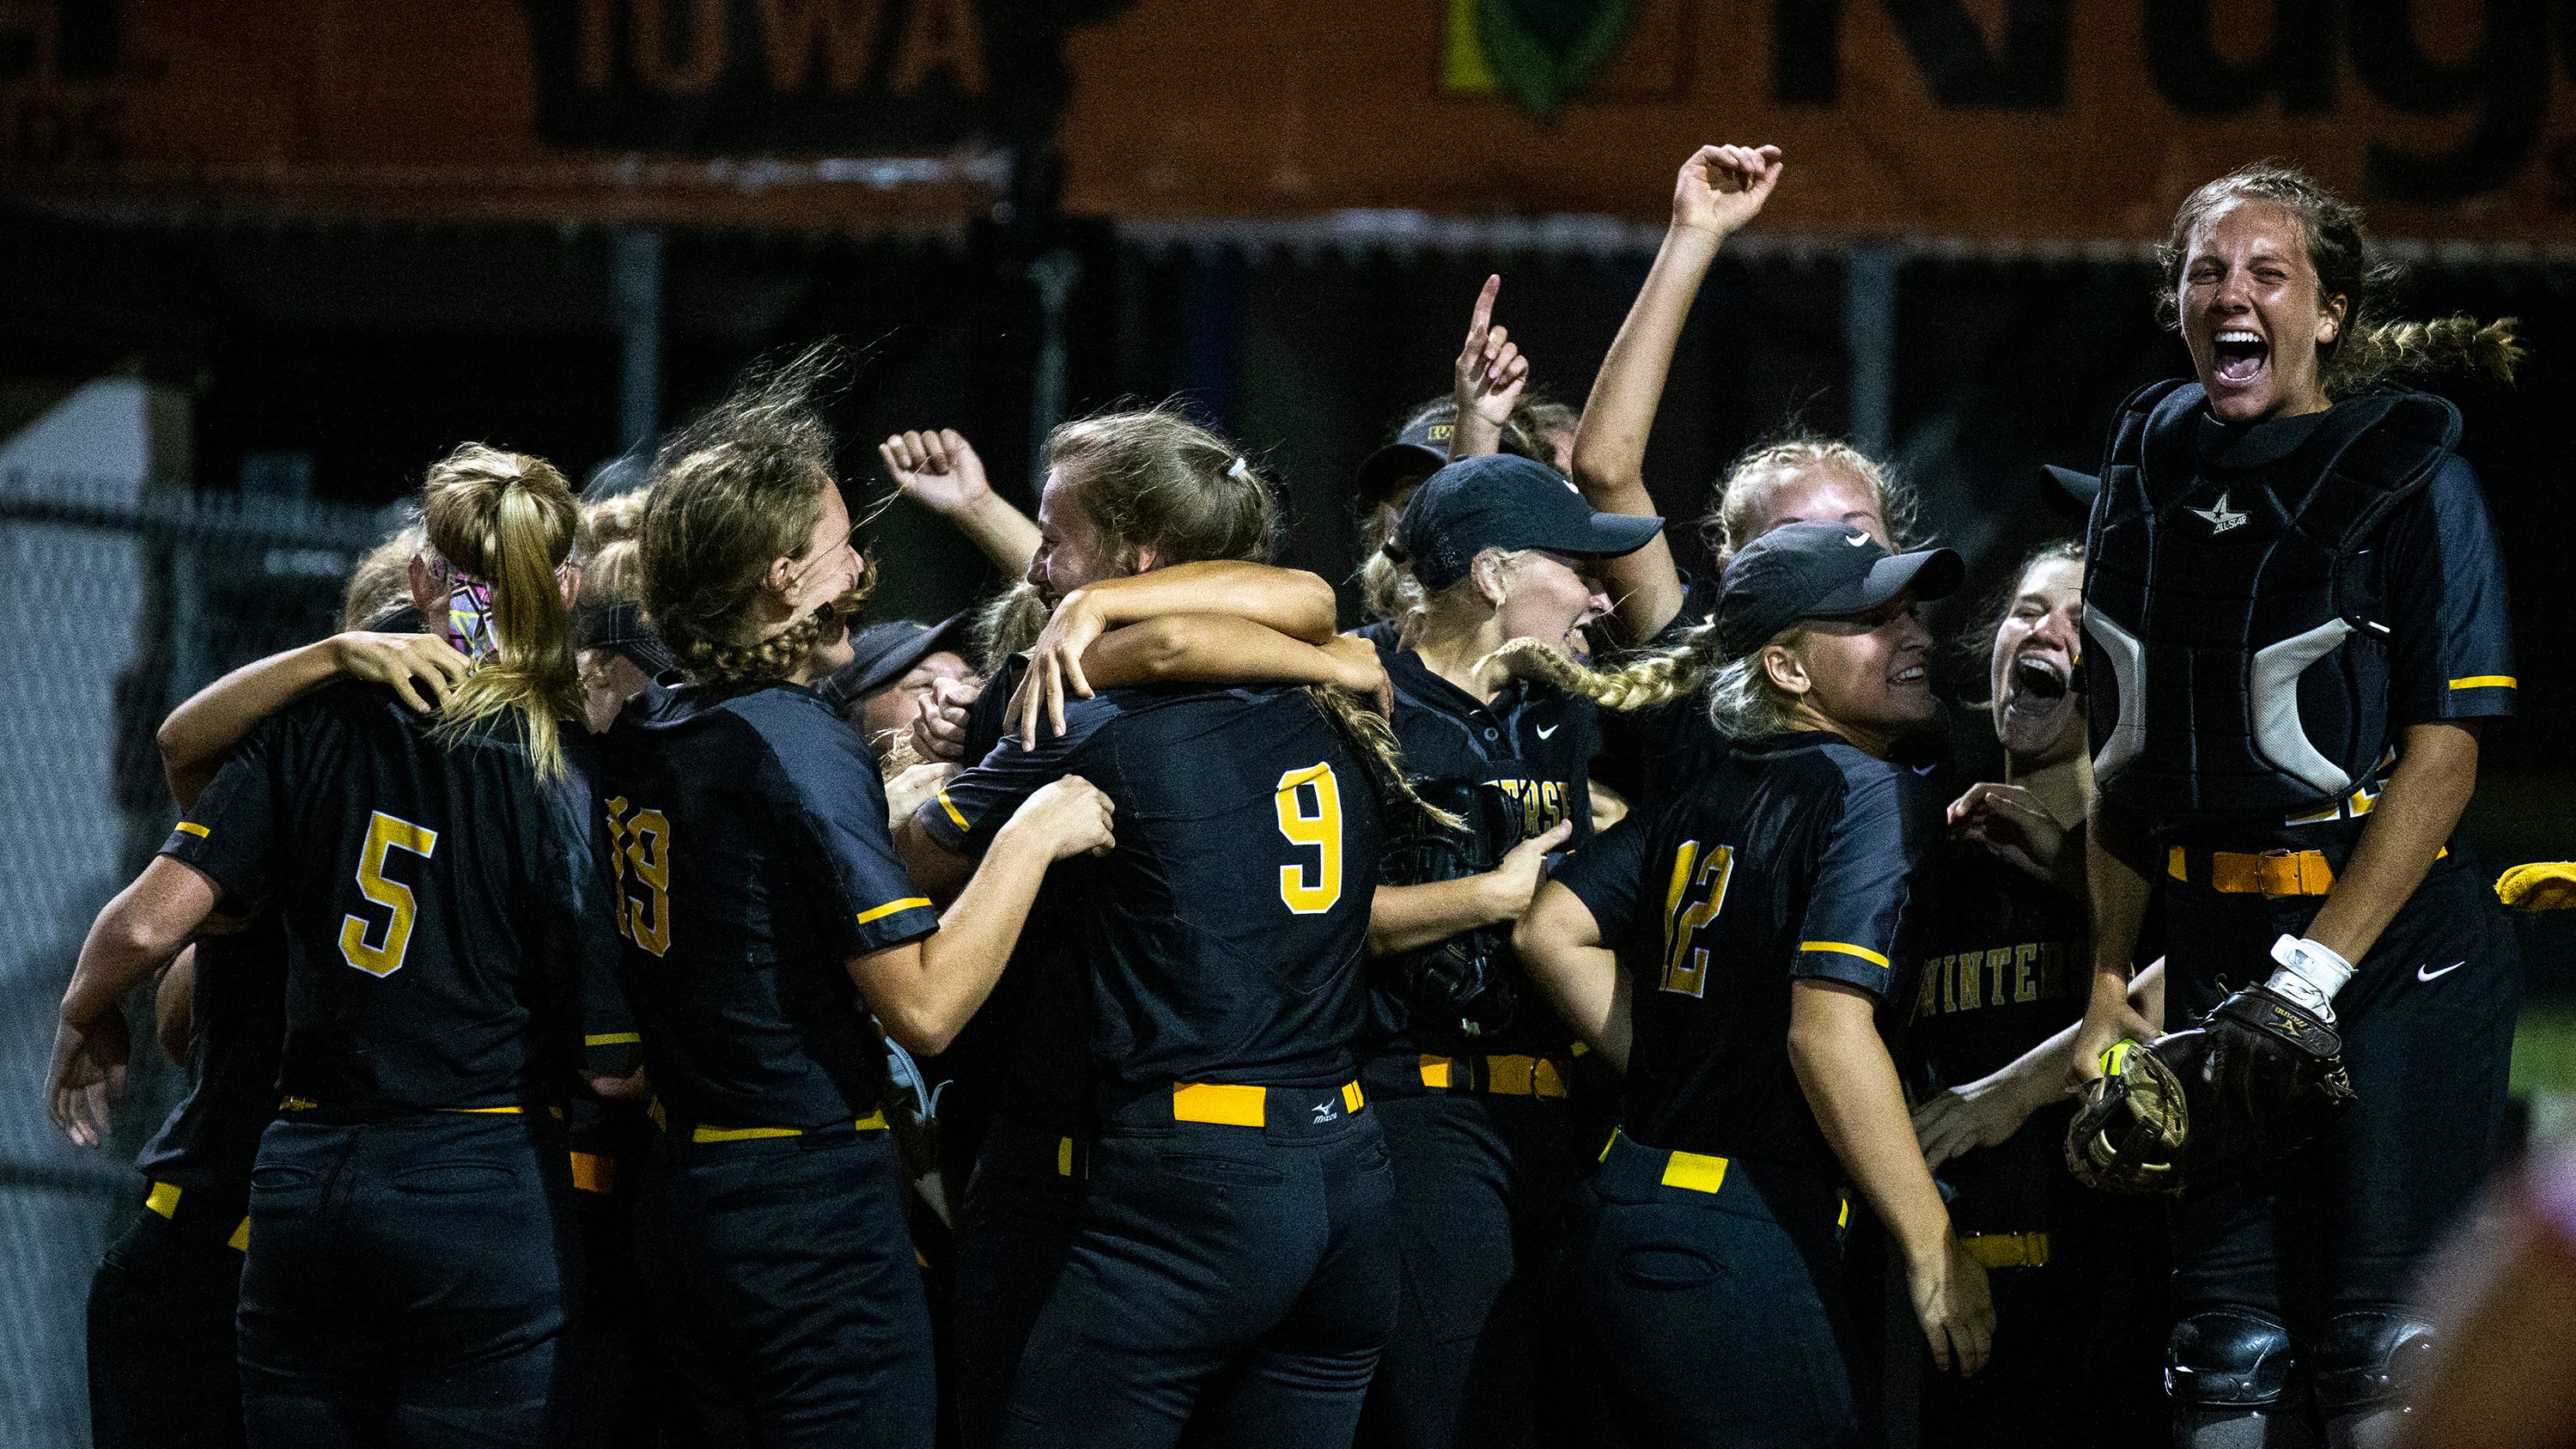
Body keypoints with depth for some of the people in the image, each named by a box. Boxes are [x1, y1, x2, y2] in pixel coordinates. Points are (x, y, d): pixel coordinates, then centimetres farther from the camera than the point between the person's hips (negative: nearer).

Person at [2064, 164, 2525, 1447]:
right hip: (2216, 944, 5)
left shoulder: (2409, 477, -7)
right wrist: (2107, 998, 9)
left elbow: (2440, 760, -12)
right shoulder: (2152, 466, 10)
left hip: (2391, 944, -5)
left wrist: (2311, 978, -18)